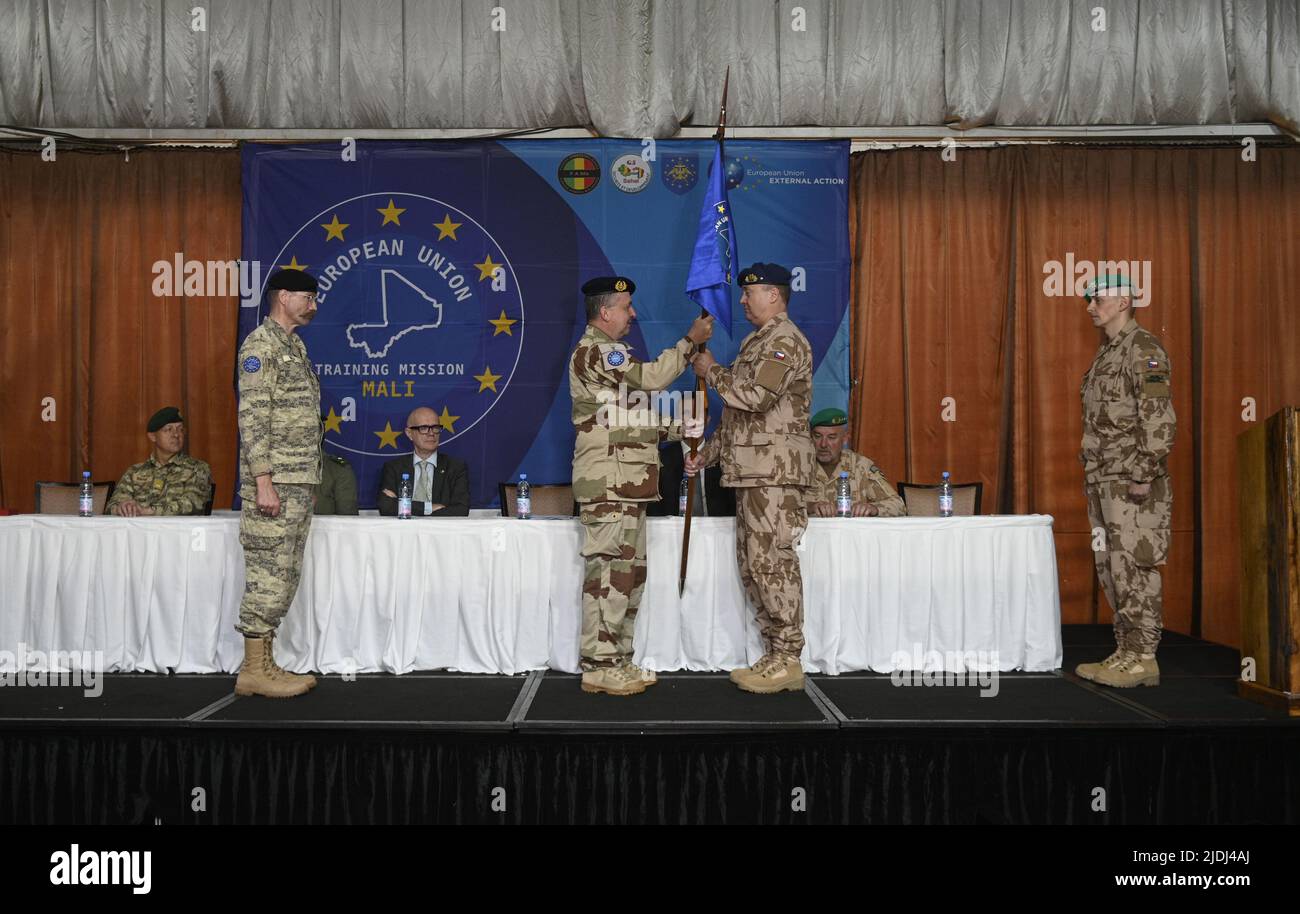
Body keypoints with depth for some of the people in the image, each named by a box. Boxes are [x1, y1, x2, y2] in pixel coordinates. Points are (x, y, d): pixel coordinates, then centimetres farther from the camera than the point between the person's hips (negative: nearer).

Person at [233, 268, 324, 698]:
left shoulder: (295, 346, 20)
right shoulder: (260, 344, -9)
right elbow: (252, 416, -16)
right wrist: (263, 480, -21)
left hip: (299, 484, 9)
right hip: (274, 482, -9)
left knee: (284, 576, 10)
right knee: (268, 574, -6)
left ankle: (265, 664, 17)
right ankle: (254, 671, 1)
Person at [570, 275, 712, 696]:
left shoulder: (609, 352, 25)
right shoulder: (594, 350, -8)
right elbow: (651, 376, -20)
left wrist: (677, 429, 14)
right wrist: (690, 340, -10)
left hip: (627, 484, 11)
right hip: (608, 483, -11)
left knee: (630, 570, 12)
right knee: (609, 570, -9)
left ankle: (618, 659, 19)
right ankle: (599, 665, -4)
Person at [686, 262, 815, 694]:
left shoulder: (786, 340, -9)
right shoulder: (757, 342, 24)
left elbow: (753, 396, -23)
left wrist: (712, 371, -8)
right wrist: (706, 454, 23)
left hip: (775, 468, -10)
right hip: (752, 471, 10)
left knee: (773, 561, -9)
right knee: (753, 563, 11)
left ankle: (788, 661, -2)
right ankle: (774, 657, 17)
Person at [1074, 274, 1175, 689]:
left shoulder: (1143, 348, -10)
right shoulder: (1107, 352, 19)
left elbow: (1159, 418, -17)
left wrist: (1144, 475, -21)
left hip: (1132, 484, -10)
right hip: (1104, 482, 10)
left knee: (1134, 568, -7)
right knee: (1111, 565, 10)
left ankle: (1142, 659, -2)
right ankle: (1127, 651, 17)